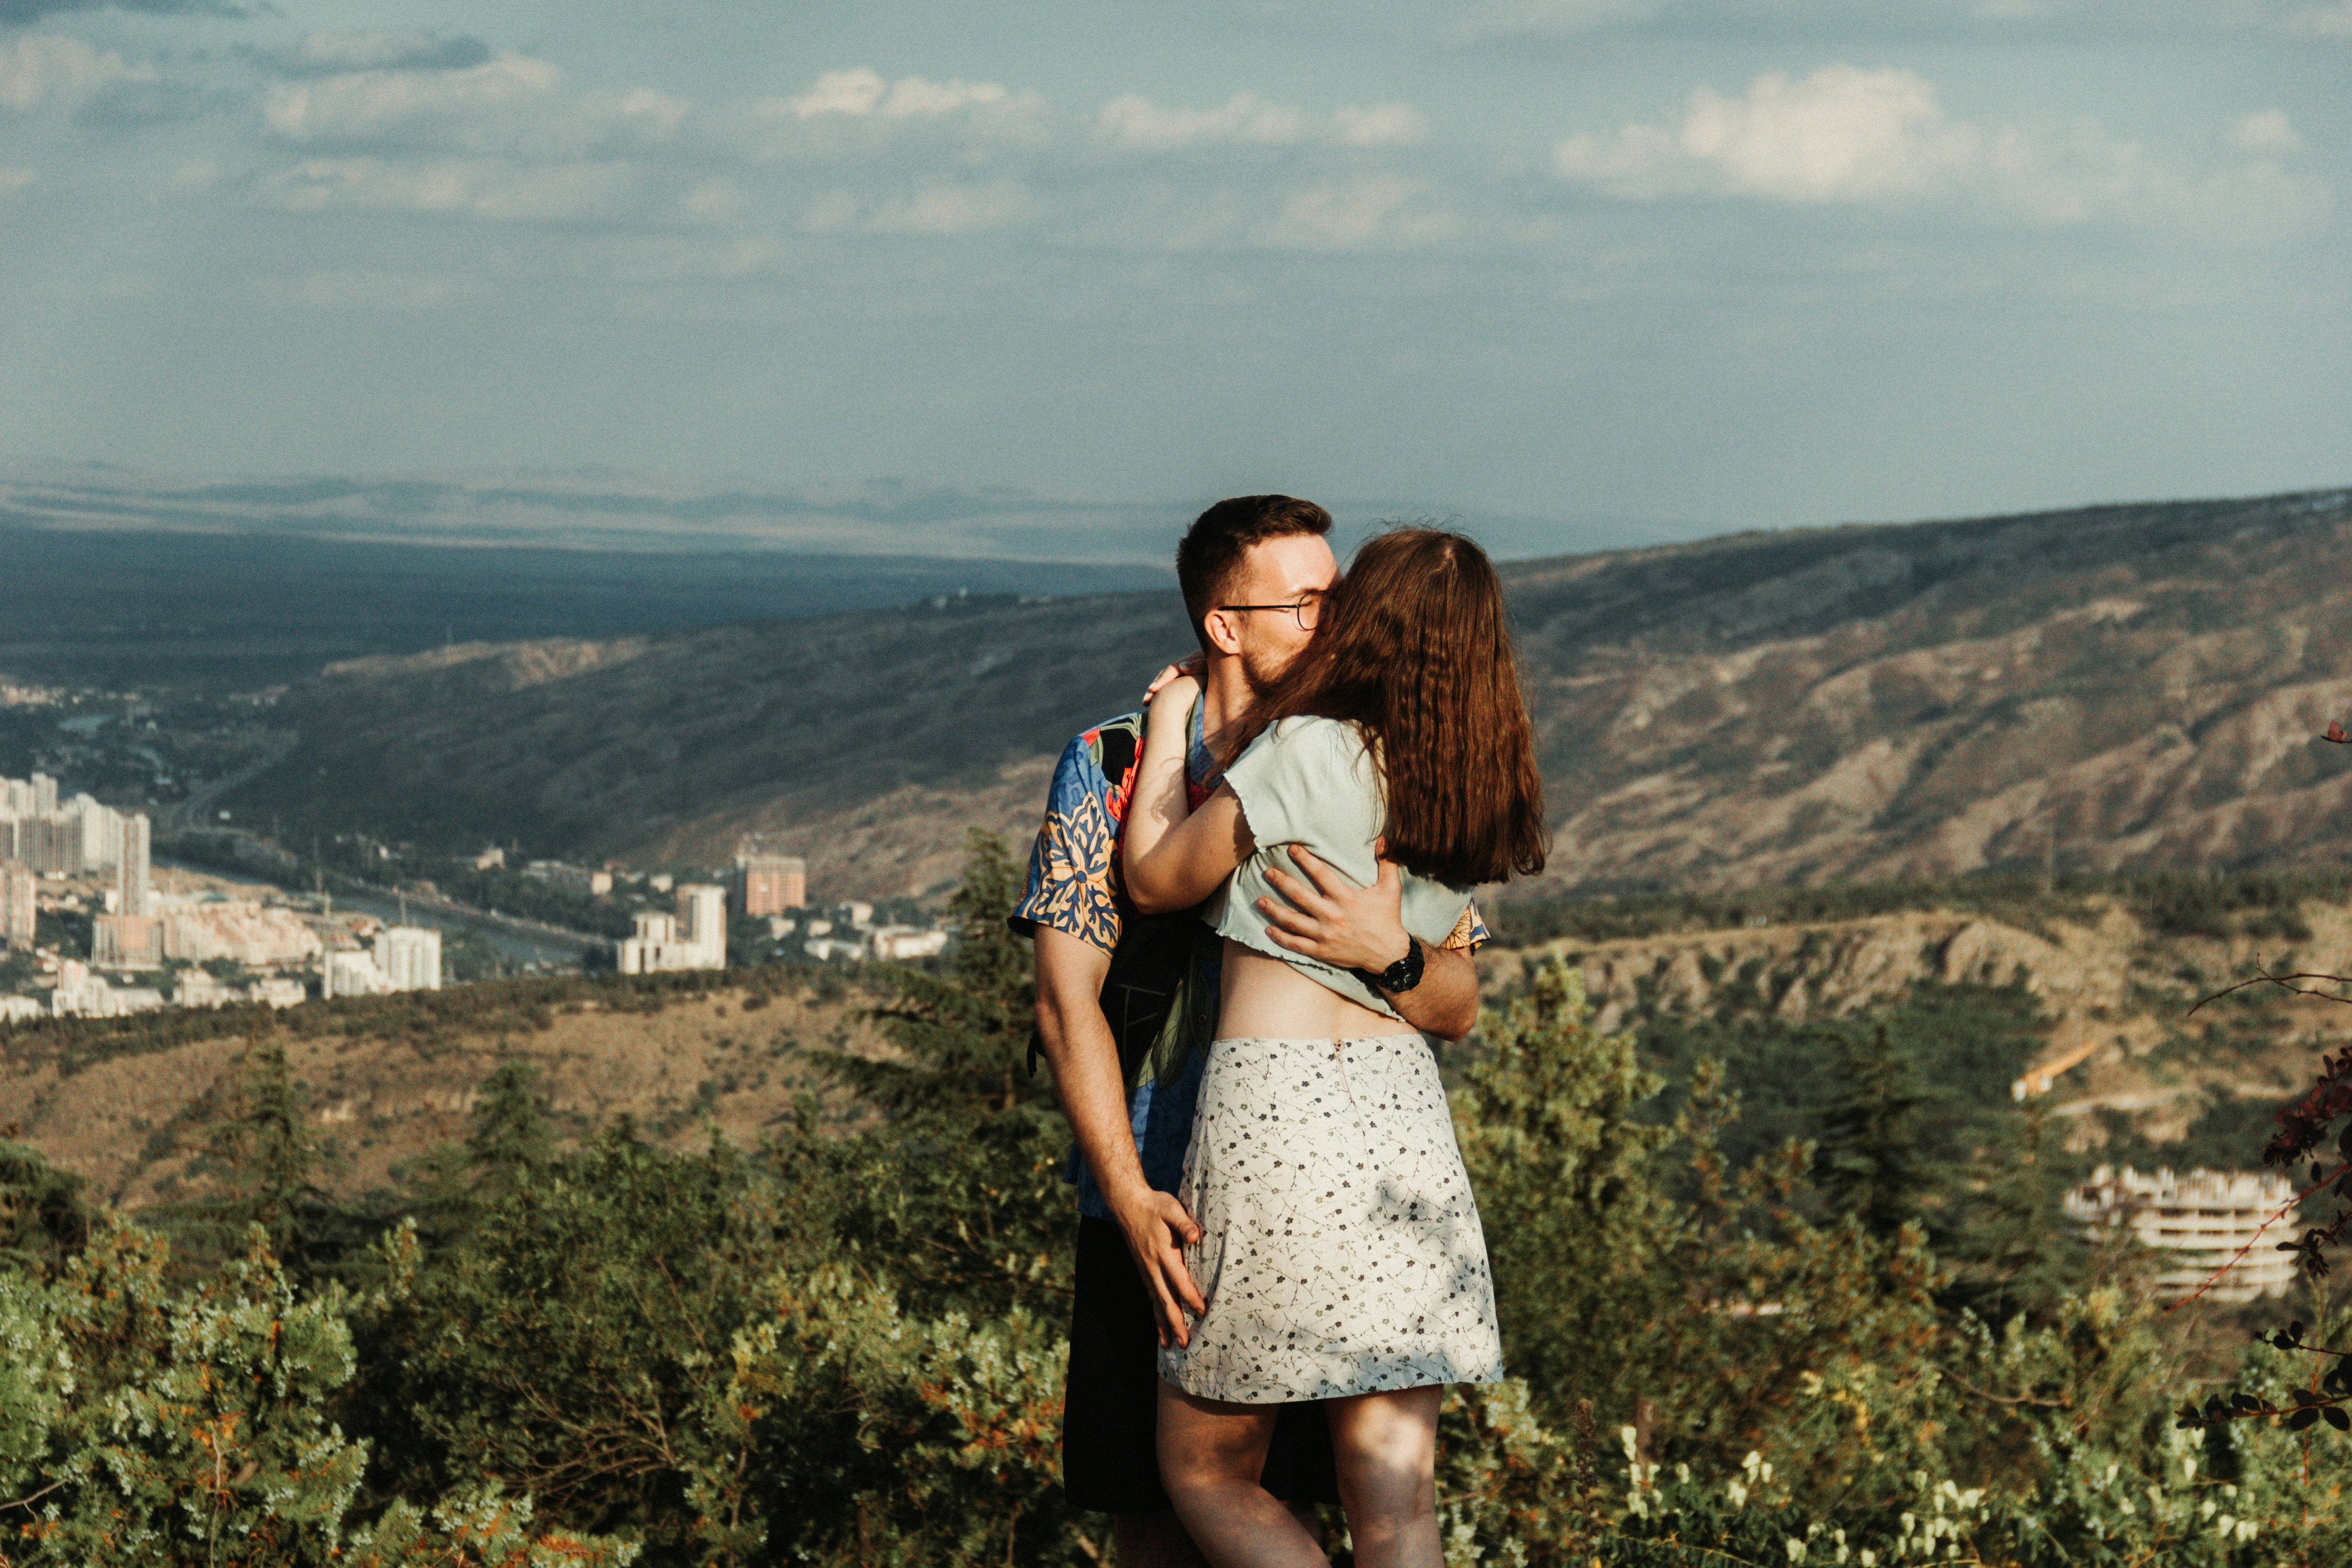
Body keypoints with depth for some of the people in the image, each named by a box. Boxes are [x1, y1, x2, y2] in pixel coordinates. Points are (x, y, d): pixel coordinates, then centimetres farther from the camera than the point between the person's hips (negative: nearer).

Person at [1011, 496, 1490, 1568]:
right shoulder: (1111, 770, 2)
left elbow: (1457, 1008, 2)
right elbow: (1069, 1000, -3)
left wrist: (1385, 949, -23)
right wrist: (1130, 1200, -15)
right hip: (1162, 1214, -1)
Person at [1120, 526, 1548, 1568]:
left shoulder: (1307, 753, -9)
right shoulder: (1485, 806, 10)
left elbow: (1155, 881, 3)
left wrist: (1167, 732, 16)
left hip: (1274, 1101, -6)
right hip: (1406, 1108, 6)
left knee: (1205, 1472, 8)